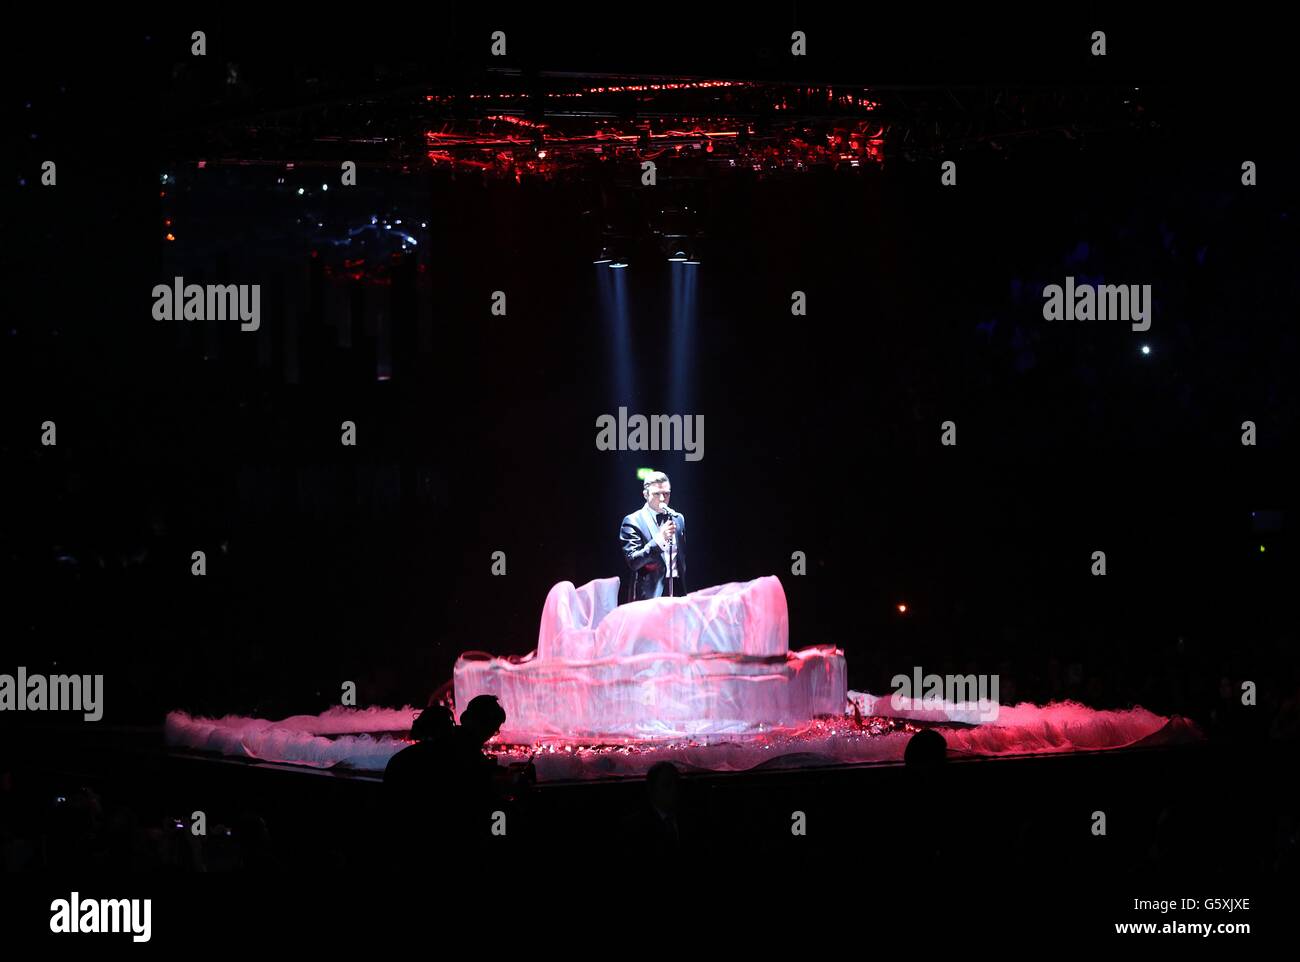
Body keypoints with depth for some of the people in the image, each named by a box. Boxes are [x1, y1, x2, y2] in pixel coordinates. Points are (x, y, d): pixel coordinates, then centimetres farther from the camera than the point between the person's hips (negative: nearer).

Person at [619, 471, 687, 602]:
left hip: (677, 591, 5)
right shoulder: (632, 522, -3)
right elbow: (633, 562, -11)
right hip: (650, 594, -5)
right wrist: (660, 539, -22)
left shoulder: (678, 518, 15)